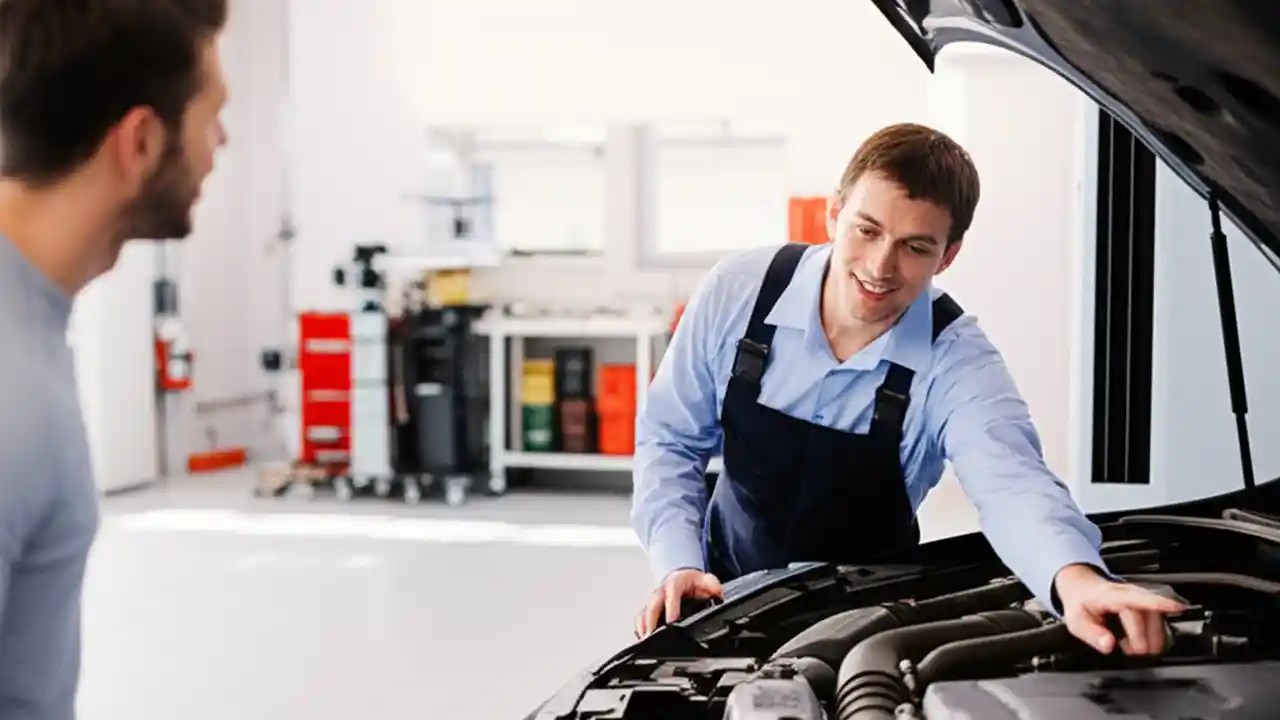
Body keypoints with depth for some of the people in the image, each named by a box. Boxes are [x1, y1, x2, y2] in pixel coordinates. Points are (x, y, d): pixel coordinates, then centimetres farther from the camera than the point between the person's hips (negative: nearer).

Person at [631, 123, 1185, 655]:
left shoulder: (955, 360, -20)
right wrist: (678, 564, -17)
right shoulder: (737, 292, -15)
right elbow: (670, 441, -3)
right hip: (728, 599, 0)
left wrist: (1076, 578, -60)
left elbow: (1009, 477, -39)